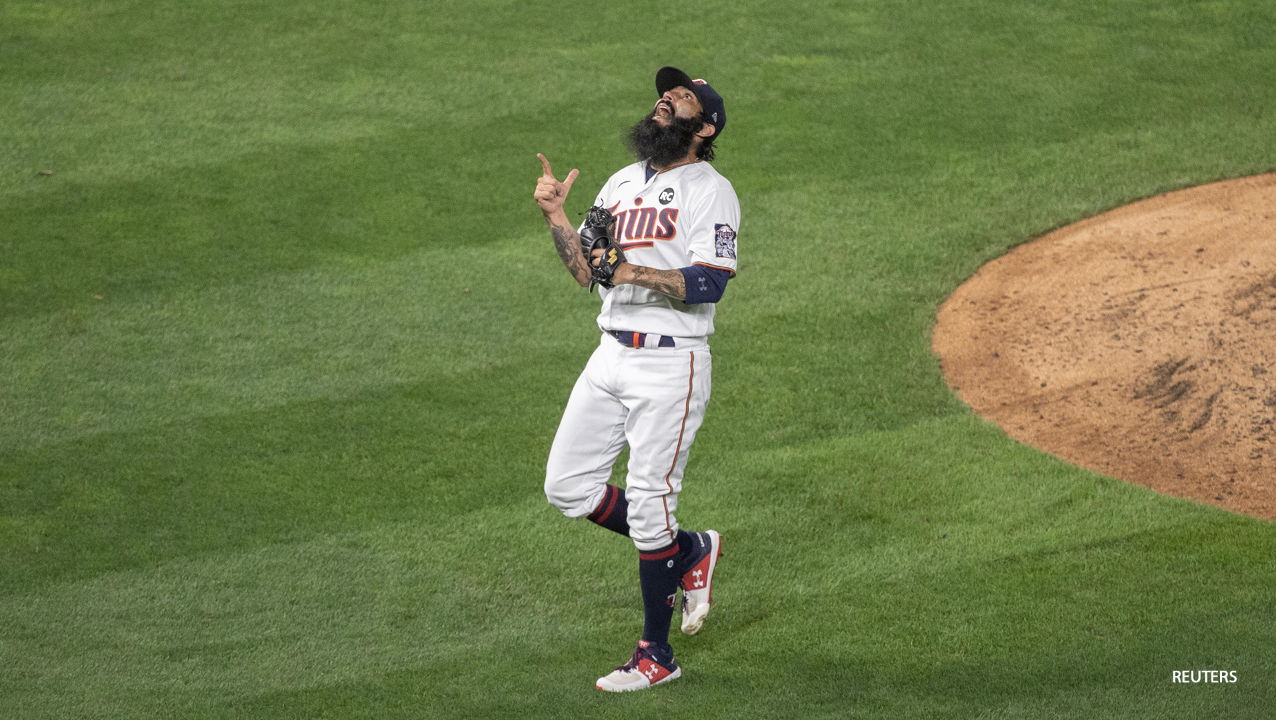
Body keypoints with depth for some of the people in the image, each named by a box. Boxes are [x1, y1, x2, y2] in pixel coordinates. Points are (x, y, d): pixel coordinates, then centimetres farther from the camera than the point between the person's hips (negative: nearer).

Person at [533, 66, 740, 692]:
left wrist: (632, 273, -22)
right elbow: (585, 271, 15)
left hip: (670, 363, -8)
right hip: (611, 356, 8)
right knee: (568, 488, 6)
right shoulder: (622, 183, 17)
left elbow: (710, 284, -18)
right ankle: (691, 551, 24)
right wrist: (555, 217, 1)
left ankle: (656, 655, 4)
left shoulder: (709, 191, -7)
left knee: (649, 506, -7)